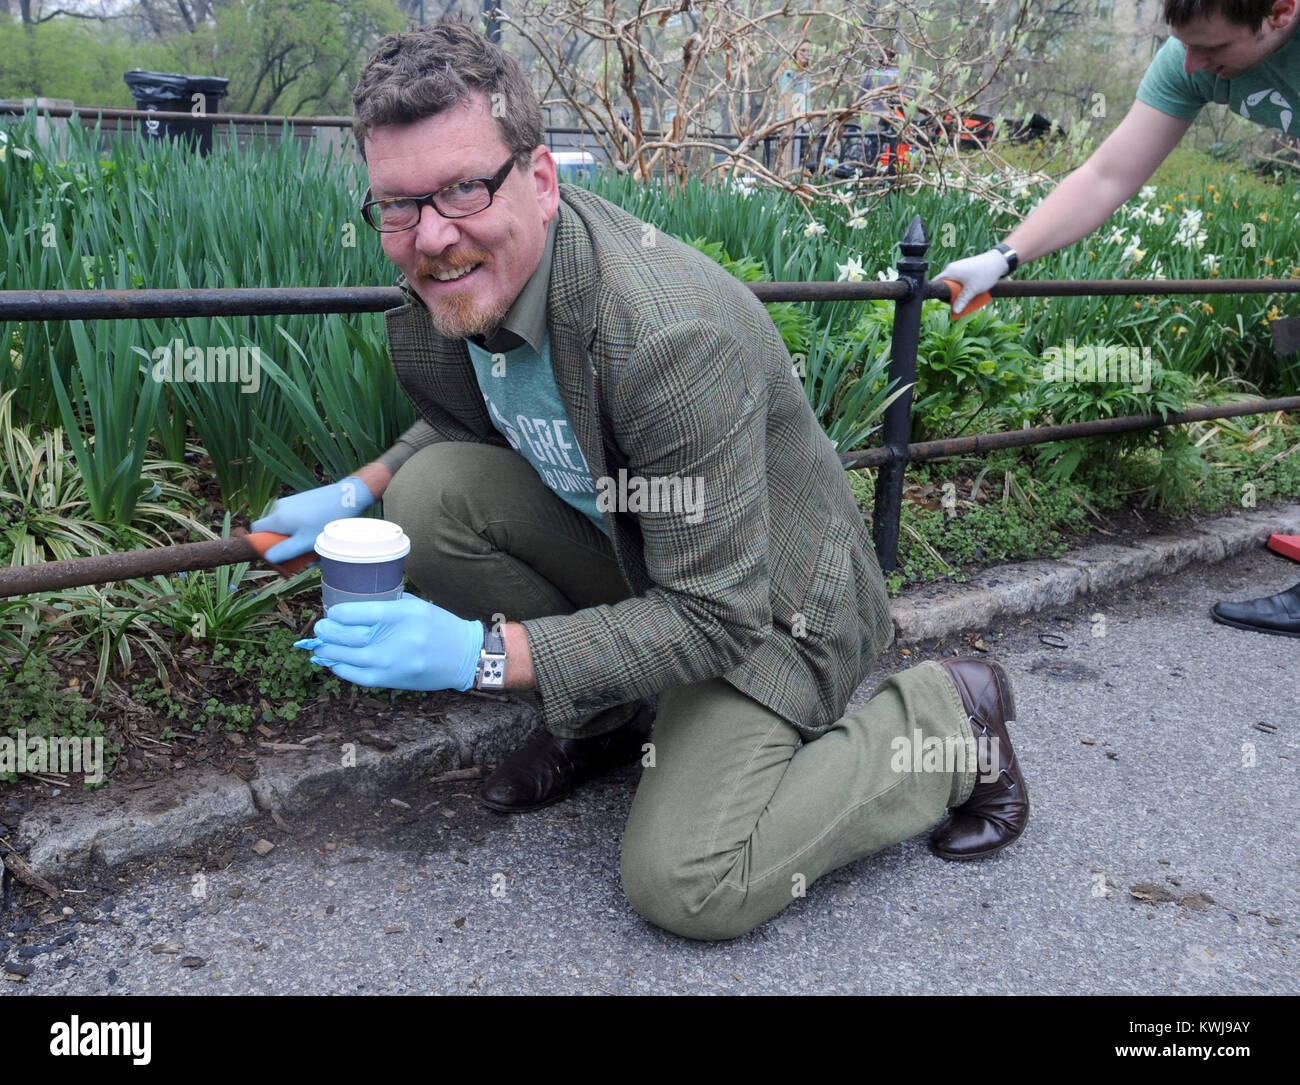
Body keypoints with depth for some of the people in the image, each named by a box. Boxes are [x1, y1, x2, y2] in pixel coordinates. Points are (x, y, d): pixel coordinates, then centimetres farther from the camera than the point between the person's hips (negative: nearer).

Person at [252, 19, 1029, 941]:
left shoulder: (672, 338, -36)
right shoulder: (456, 275, -10)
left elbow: (717, 618, -30)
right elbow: (464, 420, 14)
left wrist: (480, 652, -33)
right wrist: (360, 492, -5)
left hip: (760, 599, -7)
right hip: (619, 550, 7)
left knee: (686, 885, -18)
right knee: (433, 489, -15)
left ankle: (946, 721, 4)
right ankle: (599, 720, 7)